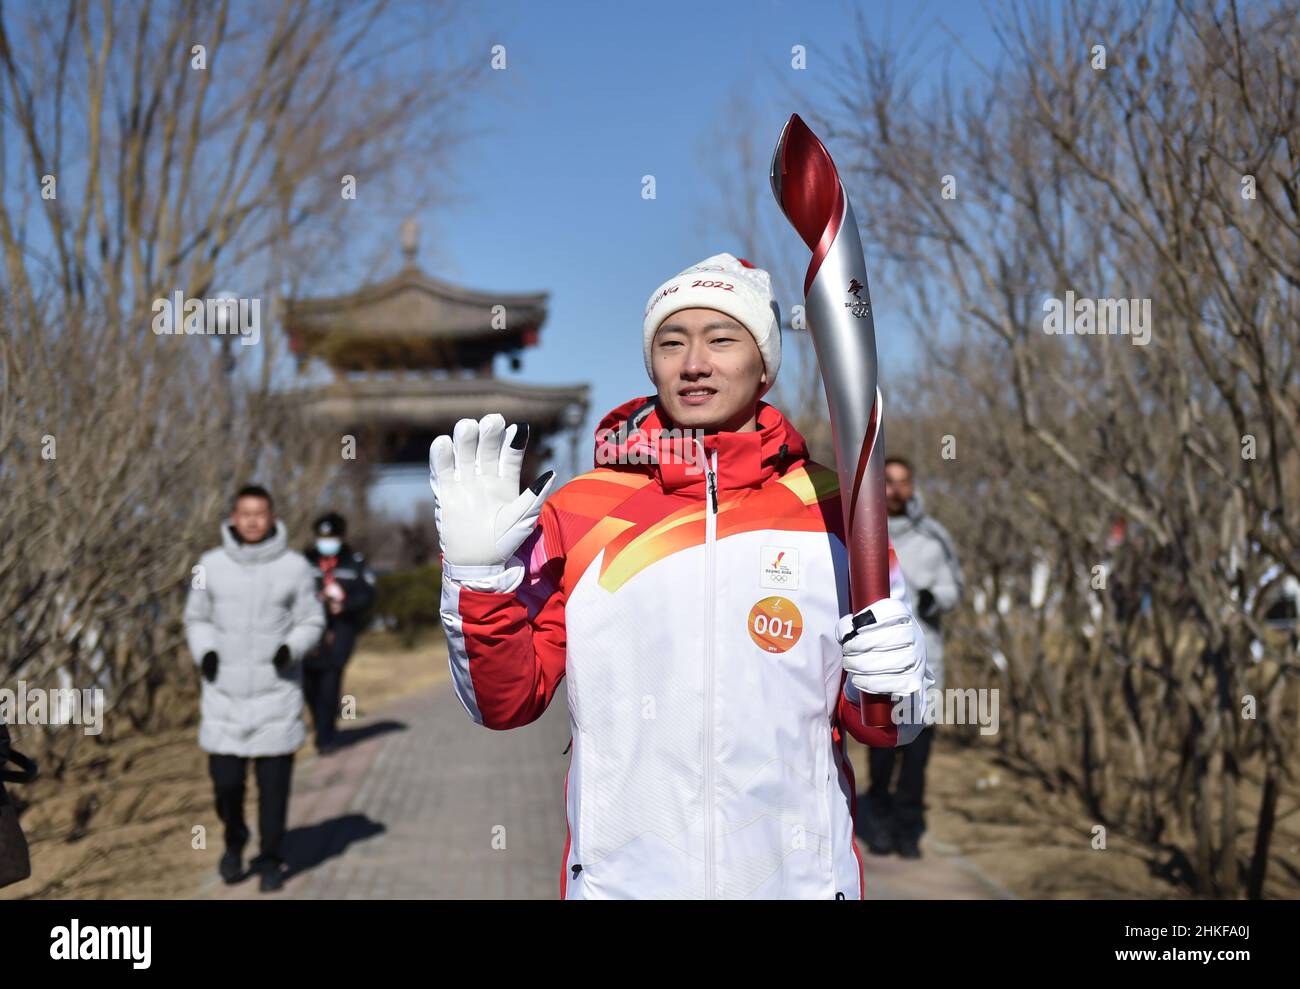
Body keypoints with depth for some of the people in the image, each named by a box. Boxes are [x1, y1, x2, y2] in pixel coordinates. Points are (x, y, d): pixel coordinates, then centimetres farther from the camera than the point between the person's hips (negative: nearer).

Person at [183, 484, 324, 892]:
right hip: (224, 691, 1)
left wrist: (290, 648, -16)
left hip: (277, 692, -1)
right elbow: (197, 618, 12)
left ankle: (270, 858, 20)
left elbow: (311, 621, 3)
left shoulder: (294, 566, -4)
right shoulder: (212, 564, 1)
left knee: (274, 782, 2)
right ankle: (234, 842, 32)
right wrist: (204, 651, -7)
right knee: (225, 780, 3)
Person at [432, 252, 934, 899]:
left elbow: (878, 726, 4)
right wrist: (479, 573, -16)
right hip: (618, 875, 0)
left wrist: (888, 688, -16)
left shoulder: (835, 512, -2)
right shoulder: (578, 513, -3)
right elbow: (505, 704, -3)